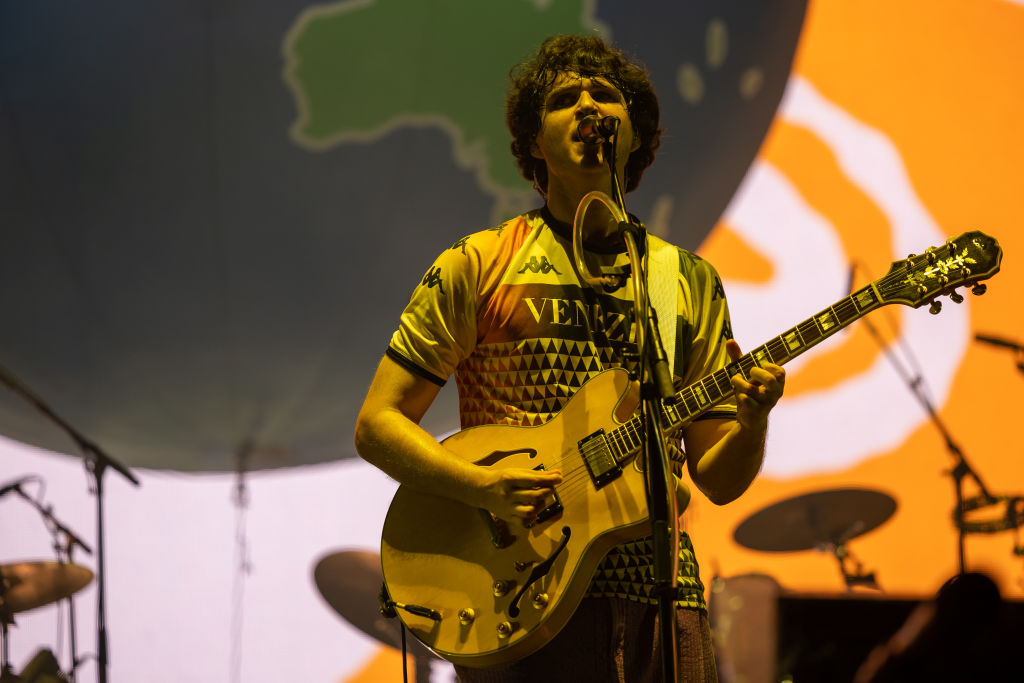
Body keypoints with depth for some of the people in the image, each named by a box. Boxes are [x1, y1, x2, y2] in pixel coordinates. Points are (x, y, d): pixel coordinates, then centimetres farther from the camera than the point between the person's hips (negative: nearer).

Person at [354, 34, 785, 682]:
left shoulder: (690, 280, 16)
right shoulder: (477, 265, 7)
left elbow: (718, 480, 14)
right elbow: (378, 423, 3)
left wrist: (750, 422, -8)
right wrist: (484, 488, -13)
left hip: (658, 586, 3)